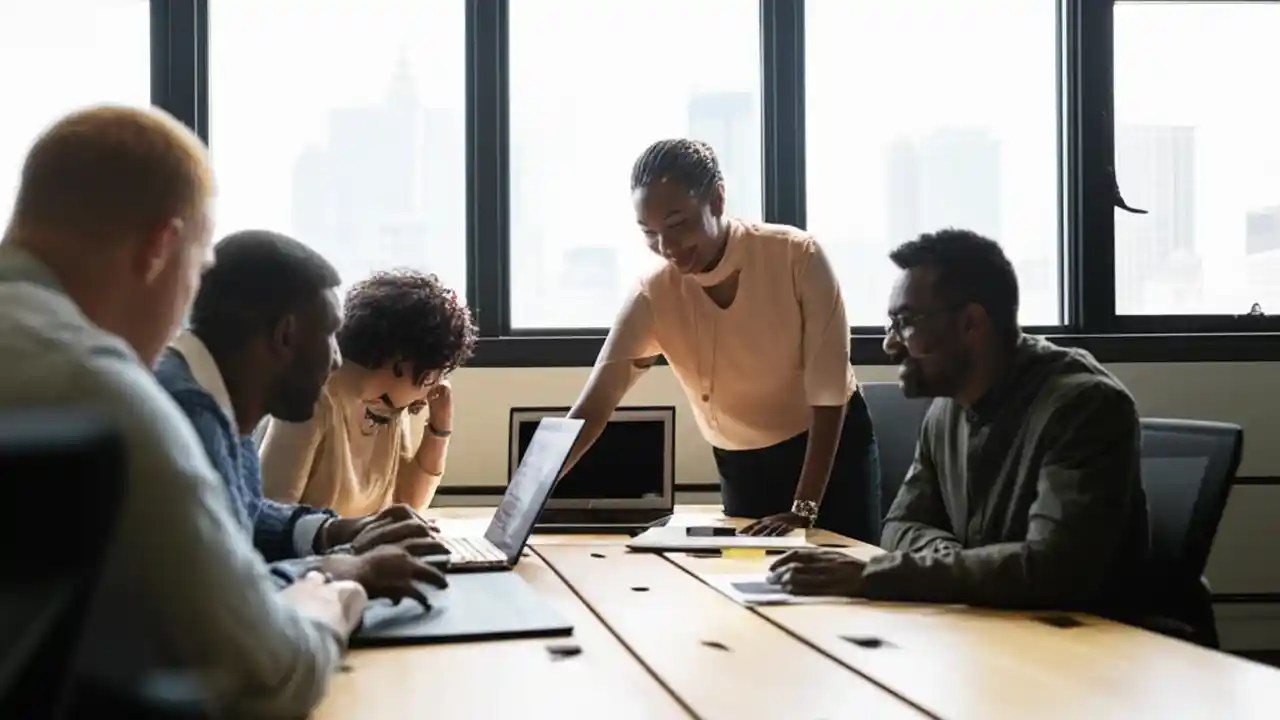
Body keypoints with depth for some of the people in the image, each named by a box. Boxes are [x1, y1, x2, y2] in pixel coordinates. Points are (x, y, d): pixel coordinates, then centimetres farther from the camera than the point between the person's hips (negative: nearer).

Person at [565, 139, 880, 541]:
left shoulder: (798, 257, -22)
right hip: (742, 467, 2)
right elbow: (592, 407, -19)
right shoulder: (653, 298, -16)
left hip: (834, 448, -2)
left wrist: (804, 507, -26)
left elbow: (829, 391, -20)